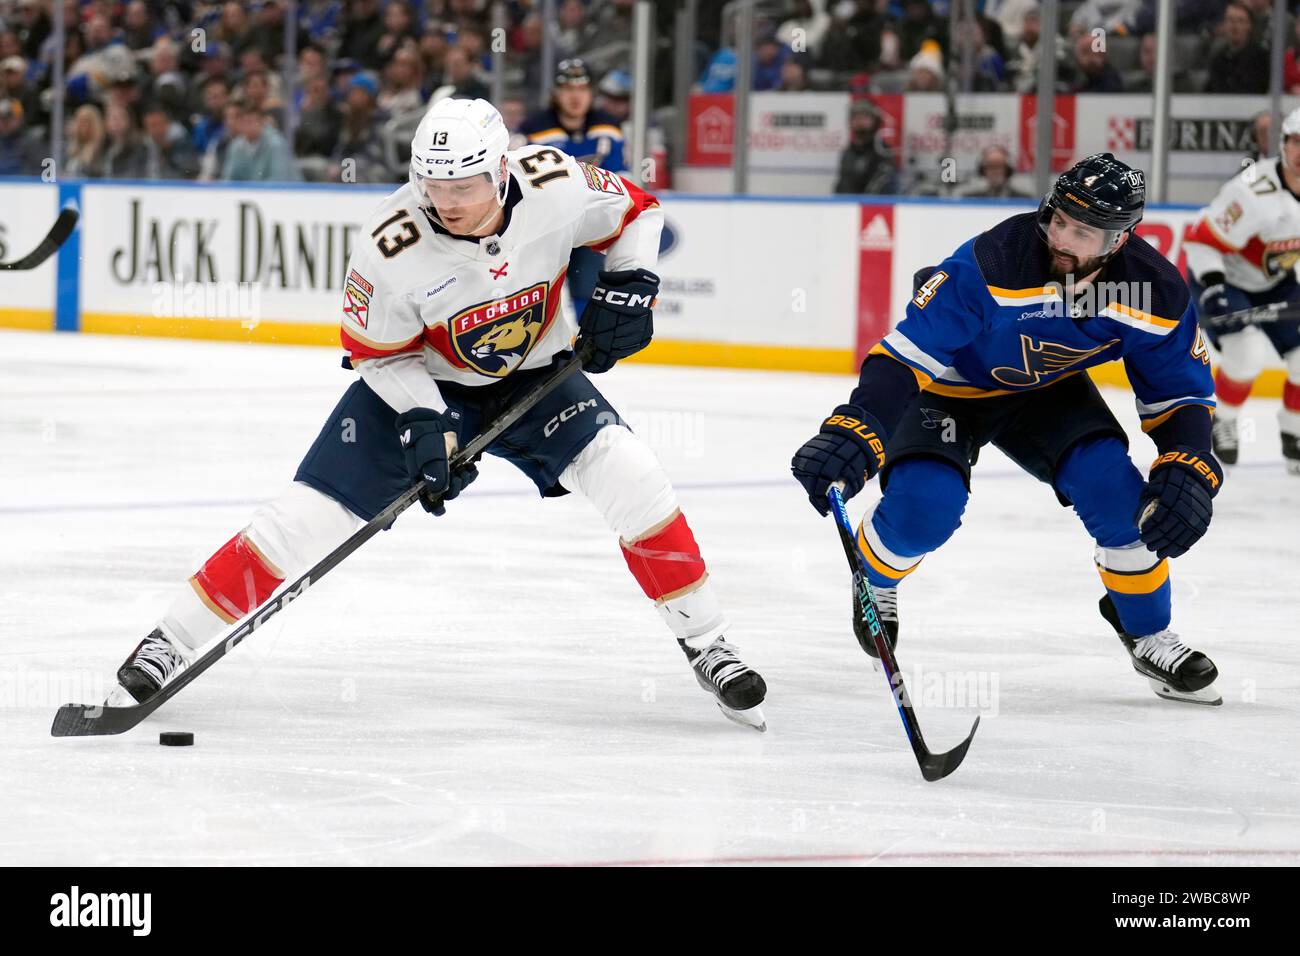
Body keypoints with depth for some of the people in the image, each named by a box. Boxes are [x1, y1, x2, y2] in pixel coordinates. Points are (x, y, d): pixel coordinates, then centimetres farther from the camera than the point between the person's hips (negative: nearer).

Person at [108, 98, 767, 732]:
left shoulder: (555, 184, -25)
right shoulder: (392, 245, -29)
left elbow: (632, 212, -3)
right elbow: (379, 353, -14)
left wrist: (628, 284, -17)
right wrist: (424, 424, -26)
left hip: (534, 374, 2)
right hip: (422, 383, -2)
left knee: (629, 477, -19)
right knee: (310, 514, -12)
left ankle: (706, 646, -1)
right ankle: (168, 644, 0)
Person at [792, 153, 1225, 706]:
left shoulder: (1155, 292, -23)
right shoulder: (990, 266, -37)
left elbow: (1182, 391, -9)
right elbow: (907, 354, -37)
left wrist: (1188, 475, -26)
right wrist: (854, 433, -50)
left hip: (1048, 392, 3)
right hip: (949, 387, -3)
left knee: (1117, 492, -18)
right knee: (924, 505, -25)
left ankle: (1150, 638, 6)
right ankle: (875, 582, 13)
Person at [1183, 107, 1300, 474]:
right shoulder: (1254, 192, -33)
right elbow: (1202, 240, -29)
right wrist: (1211, 286, -40)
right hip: (1223, 277, -7)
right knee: (1247, 351, -26)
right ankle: (1222, 423, 1)